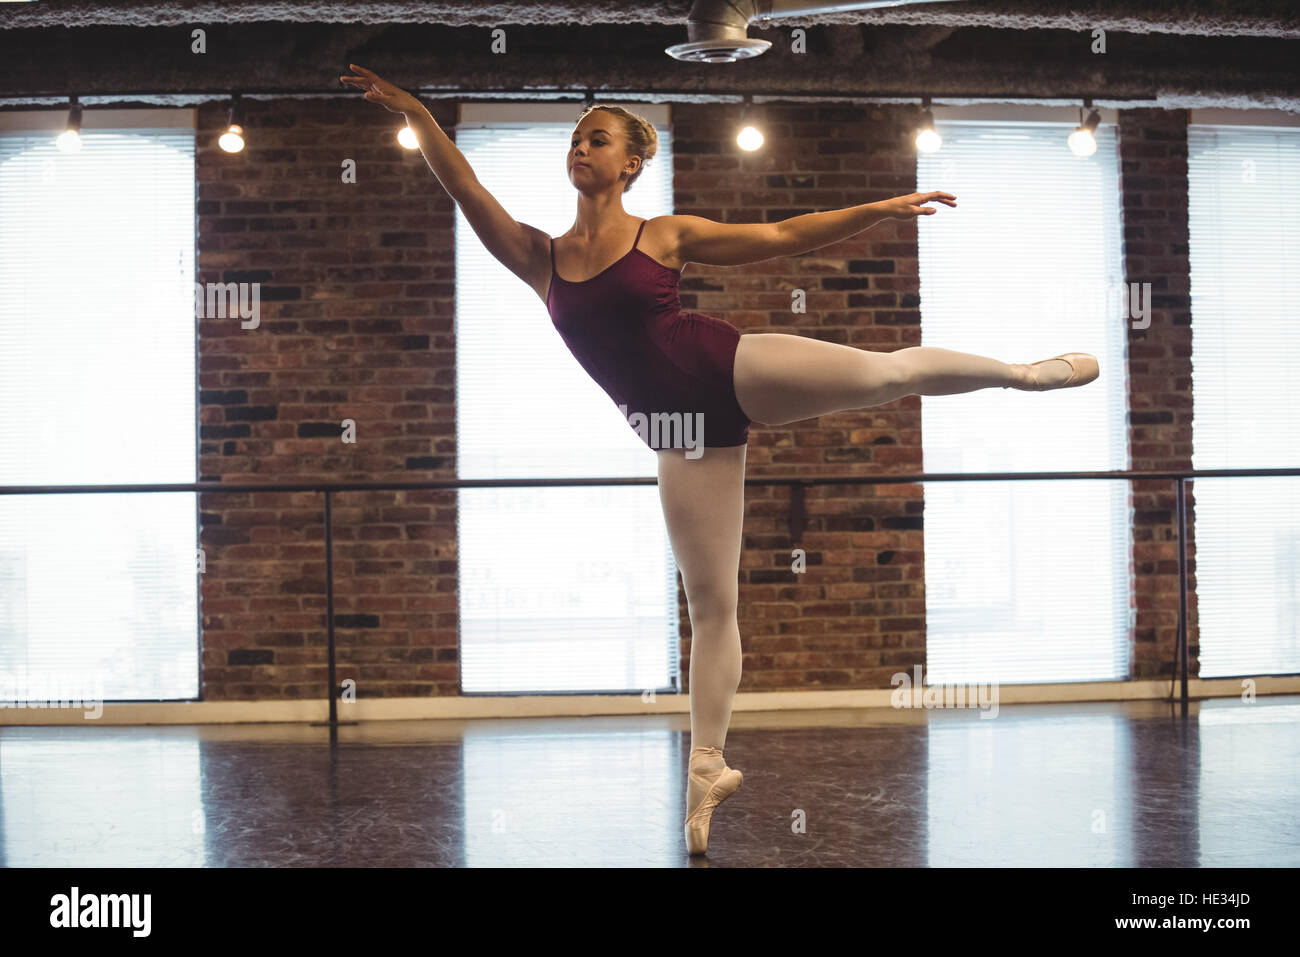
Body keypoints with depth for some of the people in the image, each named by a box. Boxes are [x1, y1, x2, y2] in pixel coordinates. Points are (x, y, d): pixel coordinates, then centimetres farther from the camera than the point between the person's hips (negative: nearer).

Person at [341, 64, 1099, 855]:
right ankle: (709, 766, 8)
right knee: (710, 602, 1)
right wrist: (415, 113, -10)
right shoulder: (541, 257, 8)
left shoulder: (667, 235, 3)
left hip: (737, 373, -1)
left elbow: (785, 237, 5)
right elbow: (466, 191, 0)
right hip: (684, 432, 1)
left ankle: (1028, 372, 8)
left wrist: (882, 208, 2)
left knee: (887, 372, -17)